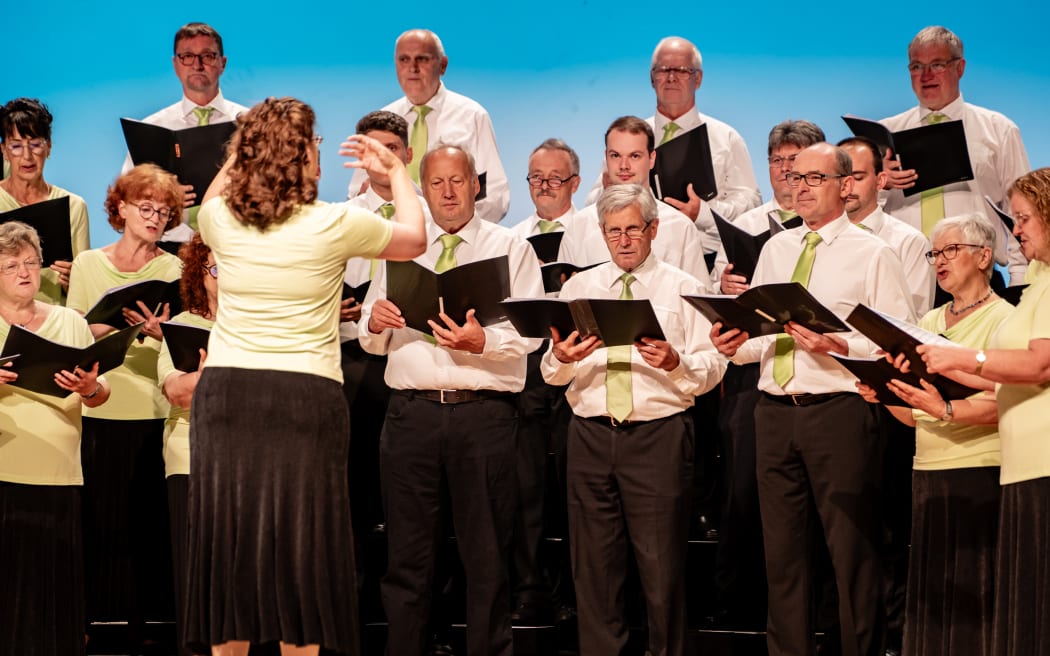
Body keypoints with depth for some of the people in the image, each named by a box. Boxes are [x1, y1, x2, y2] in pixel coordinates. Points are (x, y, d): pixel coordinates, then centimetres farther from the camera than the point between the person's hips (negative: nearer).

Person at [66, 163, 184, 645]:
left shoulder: (174, 270, 4)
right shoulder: (87, 264, 8)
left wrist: (161, 332, -23)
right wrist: (100, 330, -12)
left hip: (154, 411, -1)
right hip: (98, 408, 1)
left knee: (149, 521, 0)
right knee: (99, 519, 1)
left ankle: (144, 616, 9)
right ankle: (93, 613, 11)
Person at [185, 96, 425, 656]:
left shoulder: (221, 219, 3)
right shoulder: (334, 224, -6)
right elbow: (414, 239, 12)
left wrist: (241, 155, 31)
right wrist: (396, 170, 23)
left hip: (225, 391, 3)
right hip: (306, 396, -3)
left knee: (229, 537, 8)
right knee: (300, 542, 3)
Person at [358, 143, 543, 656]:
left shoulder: (511, 249, 8)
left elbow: (529, 332, -3)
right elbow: (371, 340, 12)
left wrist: (483, 341, -22)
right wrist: (376, 323, -11)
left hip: (484, 412, -2)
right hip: (411, 411, 2)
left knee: (486, 553, 1)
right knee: (407, 551, 5)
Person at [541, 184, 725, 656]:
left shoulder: (682, 288, 6)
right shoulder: (578, 287, 13)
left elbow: (712, 368, -1)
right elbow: (552, 374, 10)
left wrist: (675, 362, -21)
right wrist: (560, 357, -13)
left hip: (659, 435, -3)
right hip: (590, 435, 3)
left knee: (662, 564, -2)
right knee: (594, 564, 6)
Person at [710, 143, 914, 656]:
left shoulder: (872, 254, 0)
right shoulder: (774, 250, 17)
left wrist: (837, 346, -20)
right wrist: (735, 345, -1)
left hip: (839, 411, -5)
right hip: (775, 414, 6)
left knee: (852, 550, -3)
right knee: (781, 549, 9)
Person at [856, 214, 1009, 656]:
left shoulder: (1002, 318, -4)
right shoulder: (929, 322, 18)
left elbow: (1002, 407, -16)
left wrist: (946, 410, -30)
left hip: (978, 474, -7)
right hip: (927, 472, 7)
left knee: (974, 594, -7)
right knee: (930, 597, 6)